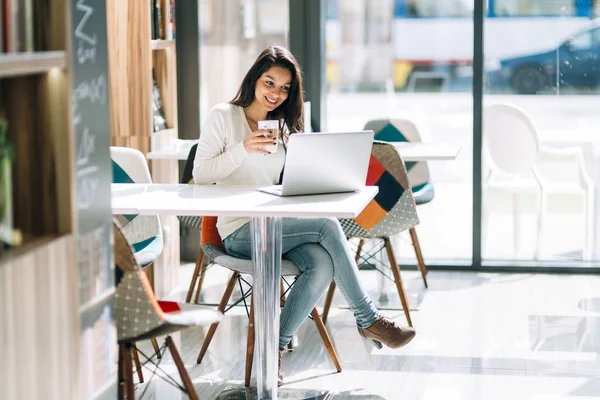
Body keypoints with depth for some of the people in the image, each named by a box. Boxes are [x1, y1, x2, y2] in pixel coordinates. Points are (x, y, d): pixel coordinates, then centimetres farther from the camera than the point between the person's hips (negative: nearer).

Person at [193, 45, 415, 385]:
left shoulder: (283, 127, 21)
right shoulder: (223, 116, 3)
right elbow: (201, 175, -5)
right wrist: (244, 148, -16)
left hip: (279, 227, 6)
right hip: (241, 233, -6)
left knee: (323, 264, -29)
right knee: (328, 225, -26)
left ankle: (274, 347, -23)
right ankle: (367, 319, -16)